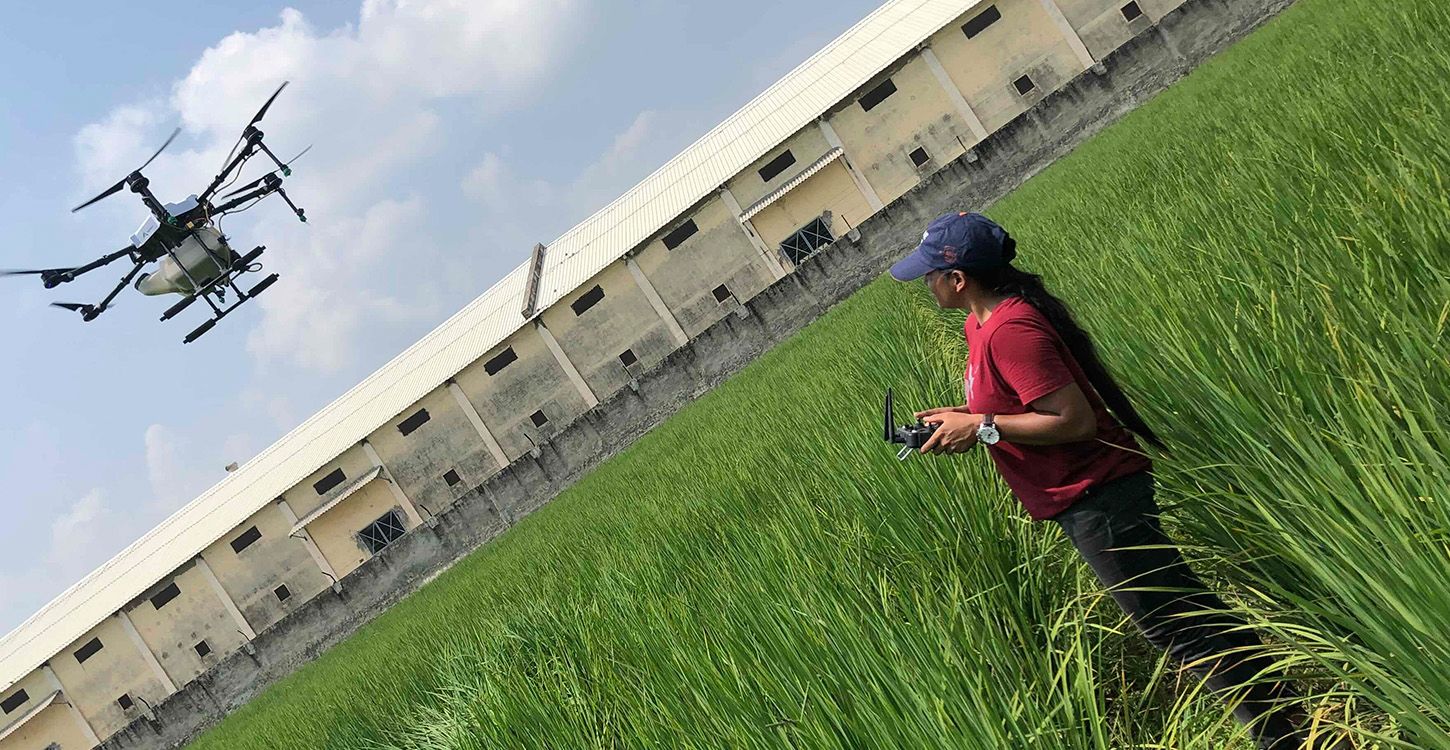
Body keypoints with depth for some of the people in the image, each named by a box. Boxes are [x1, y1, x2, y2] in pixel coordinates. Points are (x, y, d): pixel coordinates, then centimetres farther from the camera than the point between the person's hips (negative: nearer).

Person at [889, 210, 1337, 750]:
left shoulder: (1009, 330, -23)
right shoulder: (980, 323, 9)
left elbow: (1075, 419, -25)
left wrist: (982, 428, -21)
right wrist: (963, 419, 5)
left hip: (1098, 501, -10)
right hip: (1090, 499, 10)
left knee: (1177, 621, -2)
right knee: (1177, 614, 17)